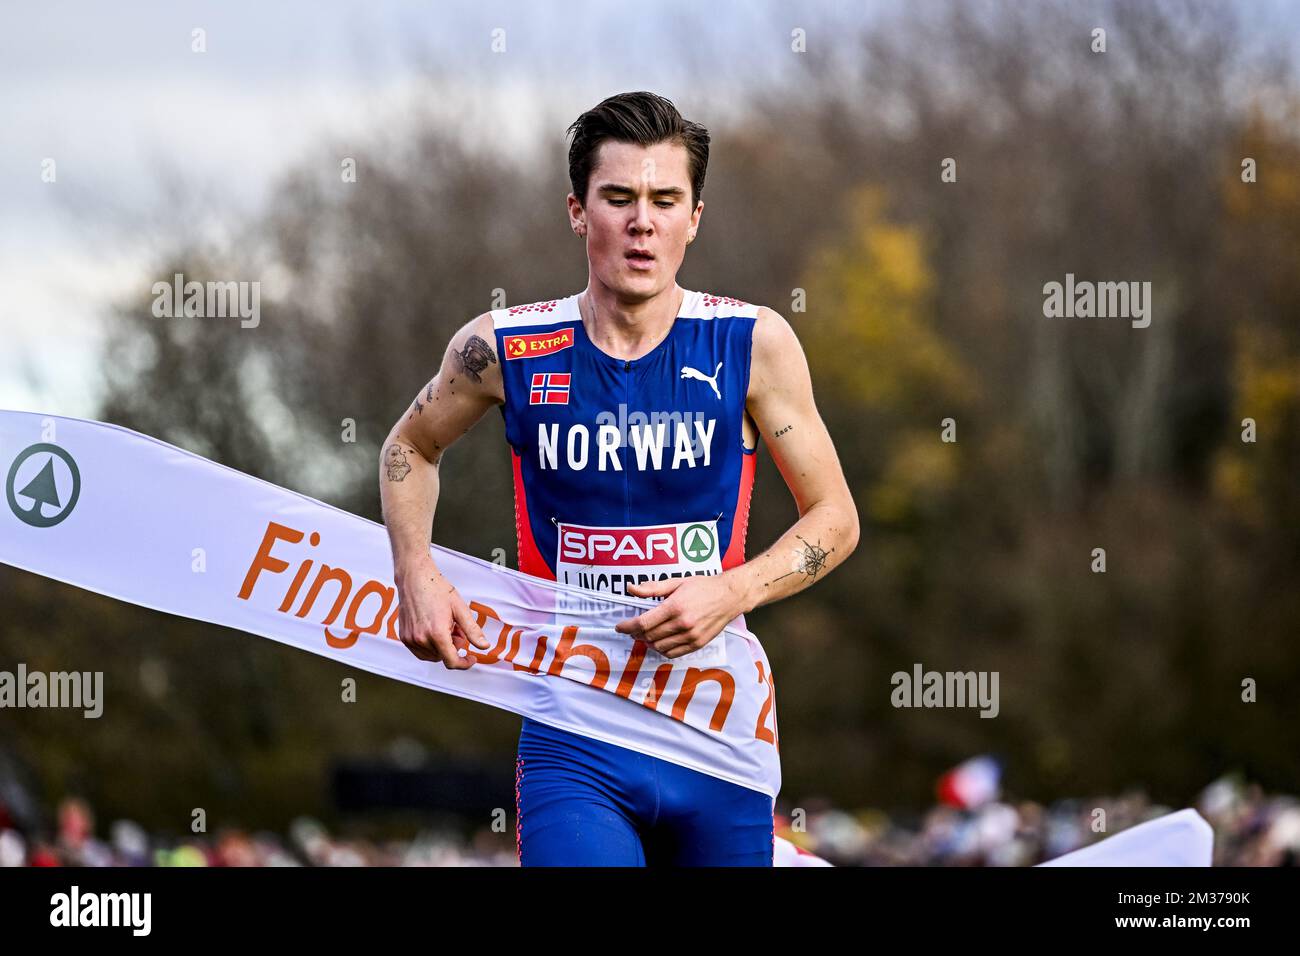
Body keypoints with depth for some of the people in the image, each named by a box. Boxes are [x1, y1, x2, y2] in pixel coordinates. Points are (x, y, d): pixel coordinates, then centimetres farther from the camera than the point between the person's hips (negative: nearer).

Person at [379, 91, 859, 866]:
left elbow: (835, 518, 5)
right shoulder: (504, 349, -2)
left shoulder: (752, 344, -3)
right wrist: (417, 575, 3)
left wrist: (731, 593, -12)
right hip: (571, 747, -1)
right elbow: (411, 447, 19)